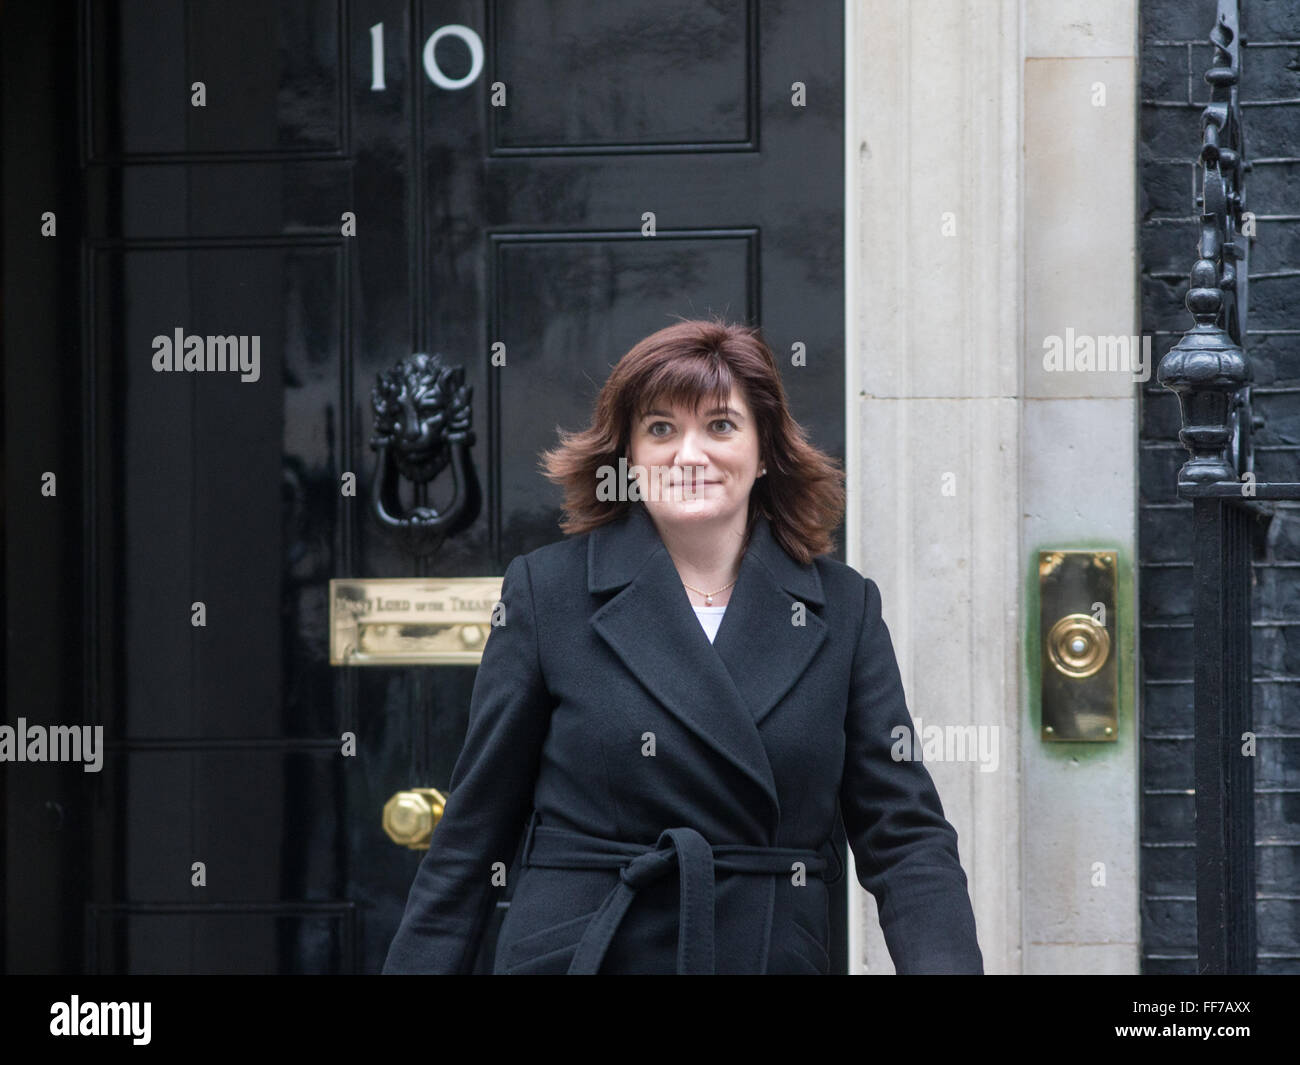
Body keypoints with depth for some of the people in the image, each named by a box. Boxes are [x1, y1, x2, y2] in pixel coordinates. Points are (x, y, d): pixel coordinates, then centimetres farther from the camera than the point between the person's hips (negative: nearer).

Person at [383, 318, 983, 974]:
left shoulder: (844, 608, 5)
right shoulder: (546, 593, 0)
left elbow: (905, 834, 0)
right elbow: (471, 836, 2)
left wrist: (944, 965, -17)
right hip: (578, 954, -2)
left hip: (776, 956, 2)